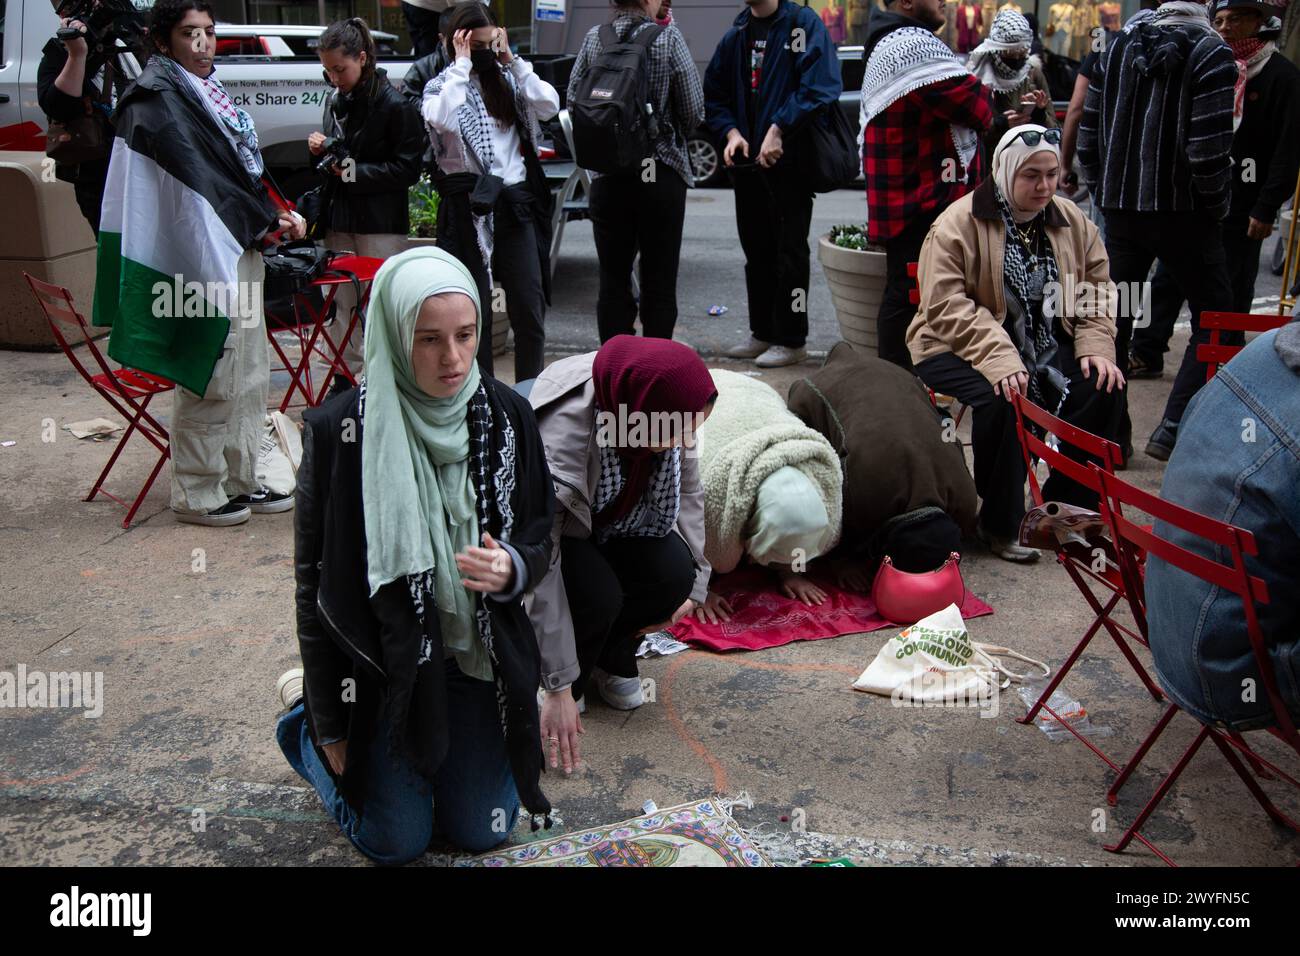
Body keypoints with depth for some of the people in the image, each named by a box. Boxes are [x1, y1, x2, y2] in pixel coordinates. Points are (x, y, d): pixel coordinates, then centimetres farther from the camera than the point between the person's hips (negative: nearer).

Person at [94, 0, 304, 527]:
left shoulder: (207, 89, 17)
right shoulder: (160, 100, -10)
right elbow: (201, 178, -17)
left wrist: (274, 214, 3)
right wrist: (266, 222, -11)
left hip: (240, 248, 10)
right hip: (202, 252, -10)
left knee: (249, 372, 13)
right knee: (210, 378, -5)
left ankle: (240, 480, 23)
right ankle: (196, 493, 6)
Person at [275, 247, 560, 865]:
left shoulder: (506, 415, -10)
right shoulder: (341, 431, -19)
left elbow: (540, 539, 1)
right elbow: (317, 582, -11)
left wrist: (511, 570, -24)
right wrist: (329, 721, -6)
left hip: (480, 657, 3)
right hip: (382, 666, -3)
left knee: (481, 832, 11)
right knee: (397, 843, 10)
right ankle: (302, 708, 32)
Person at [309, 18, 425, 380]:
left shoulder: (393, 104, -9)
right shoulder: (335, 100, 12)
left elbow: (408, 169, -11)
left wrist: (355, 171, -15)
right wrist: (320, 150, 0)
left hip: (381, 223, -6)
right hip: (339, 217, 6)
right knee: (341, 304, 8)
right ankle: (346, 380, 17)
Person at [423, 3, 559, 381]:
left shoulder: (507, 79, 13)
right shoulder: (440, 86, 2)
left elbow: (550, 106, -2)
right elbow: (441, 119, -21)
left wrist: (512, 60, -1)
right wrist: (462, 64, -11)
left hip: (515, 201, 3)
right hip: (467, 205, -3)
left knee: (530, 307, 1)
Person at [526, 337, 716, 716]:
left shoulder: (669, 408, -24)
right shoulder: (562, 430, -39)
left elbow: (687, 491, -5)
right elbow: (538, 560, -37)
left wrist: (693, 584, -11)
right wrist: (558, 686, -34)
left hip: (615, 522, 5)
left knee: (675, 570, -23)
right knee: (598, 594, -32)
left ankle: (612, 659, 6)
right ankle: (573, 678, 1)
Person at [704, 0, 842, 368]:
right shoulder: (737, 34, 12)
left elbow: (819, 88, -16)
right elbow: (714, 94, 15)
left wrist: (778, 130, -19)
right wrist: (730, 131, -2)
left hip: (789, 161, -7)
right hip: (747, 160, 7)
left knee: (789, 251, -2)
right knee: (756, 251, 13)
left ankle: (790, 340, 6)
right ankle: (763, 334, 23)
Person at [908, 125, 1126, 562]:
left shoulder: (1074, 223, 7)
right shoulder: (960, 222, -13)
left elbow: (1096, 293, 11)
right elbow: (946, 306, -22)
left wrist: (1096, 347, -9)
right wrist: (1000, 360, -32)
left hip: (1044, 347, 6)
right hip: (962, 348, -6)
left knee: (1104, 389, -15)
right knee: (1005, 400, -34)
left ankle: (1067, 511, 3)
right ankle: (1000, 525, -14)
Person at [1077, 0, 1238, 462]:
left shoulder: (1117, 48, 7)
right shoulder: (1211, 54, -9)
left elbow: (1088, 136, 7)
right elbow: (1208, 149, -17)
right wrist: (1215, 203, -2)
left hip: (1121, 211, 5)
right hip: (1184, 212, -4)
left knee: (1113, 319, 12)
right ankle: (1173, 429, 2)